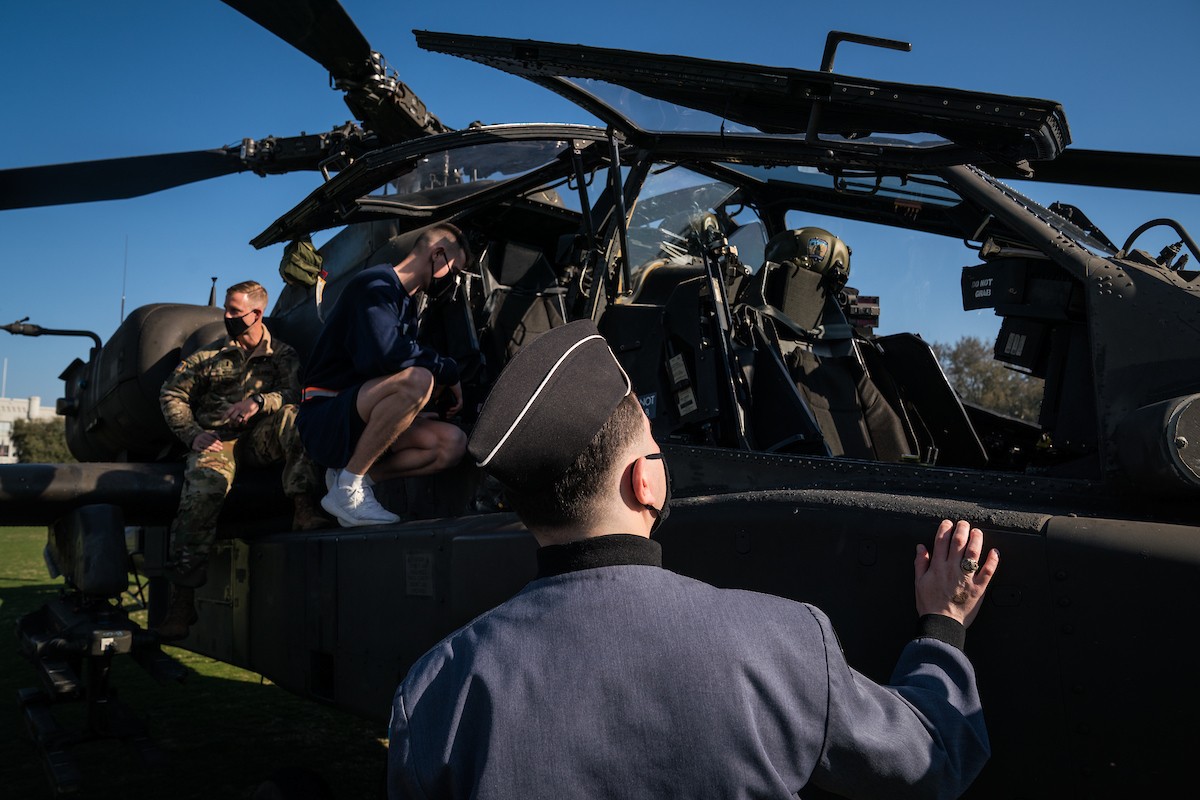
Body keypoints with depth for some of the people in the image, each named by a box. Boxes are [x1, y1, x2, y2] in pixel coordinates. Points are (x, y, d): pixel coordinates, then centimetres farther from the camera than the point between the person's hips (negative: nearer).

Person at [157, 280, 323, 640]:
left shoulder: (283, 355, 10)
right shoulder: (210, 354, 13)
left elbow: (295, 394, -5)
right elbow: (172, 394, 13)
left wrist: (259, 401, -26)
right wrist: (193, 434, -3)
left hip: (261, 439, 0)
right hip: (217, 436, 0)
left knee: (292, 417, -32)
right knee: (205, 487, -32)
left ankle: (304, 509, -40)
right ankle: (182, 597, -30)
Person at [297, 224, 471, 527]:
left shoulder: (407, 304, 21)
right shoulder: (376, 285, -10)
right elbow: (386, 353, -28)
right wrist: (448, 371, -15)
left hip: (360, 423, 9)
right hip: (325, 421, -9)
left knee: (453, 443, -9)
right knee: (416, 379, -34)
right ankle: (347, 489, -23)